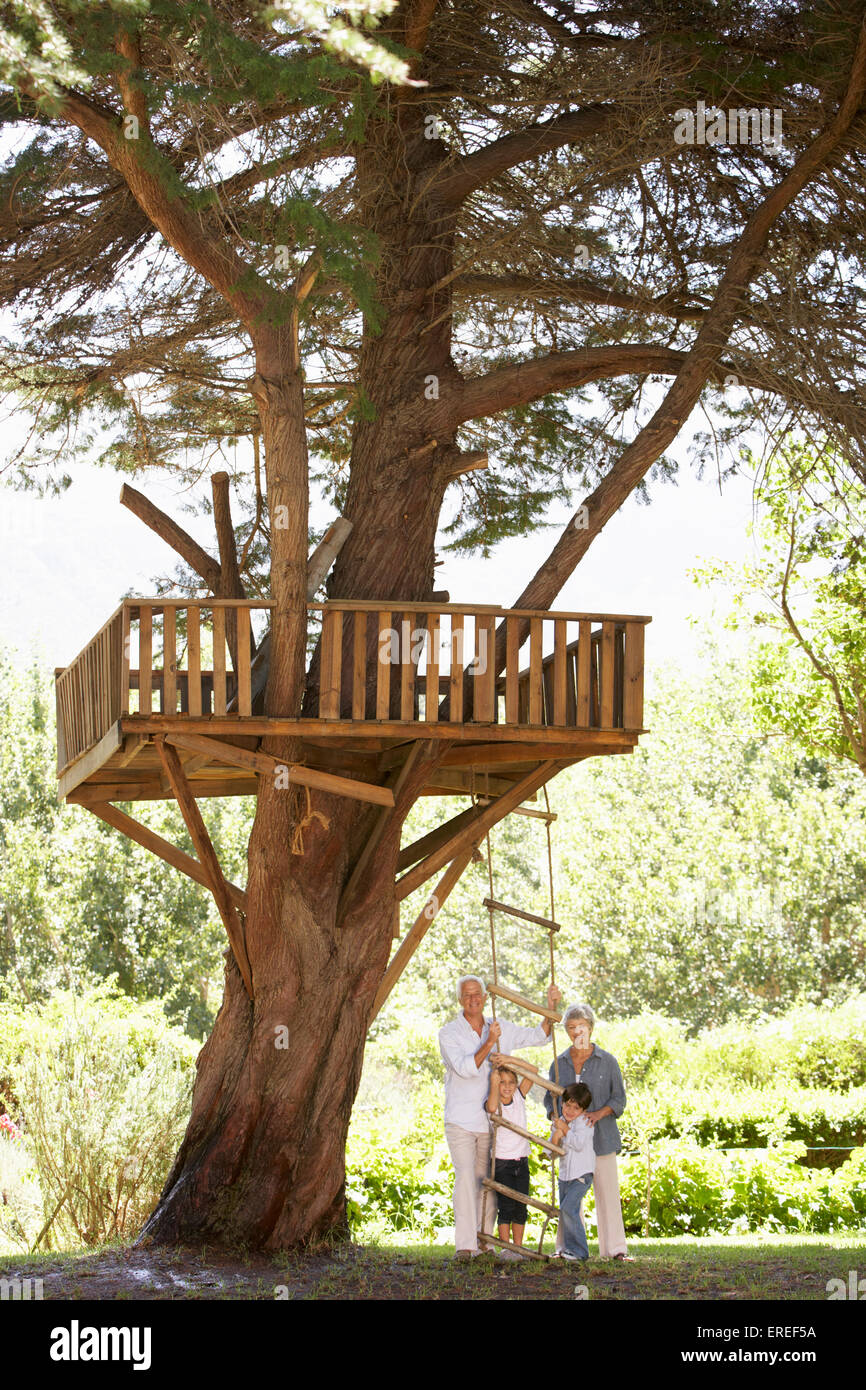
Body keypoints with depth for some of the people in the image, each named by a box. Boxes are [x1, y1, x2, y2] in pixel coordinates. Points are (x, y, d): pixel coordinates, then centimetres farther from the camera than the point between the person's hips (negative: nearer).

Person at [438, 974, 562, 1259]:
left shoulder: (500, 1029, 9)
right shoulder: (449, 1034, -4)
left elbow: (538, 1037, 15)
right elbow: (464, 1068, -17)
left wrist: (551, 1008, 1)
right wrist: (489, 1043, -26)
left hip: (491, 1121, 4)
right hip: (461, 1120, -4)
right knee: (466, 1177, -17)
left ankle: (484, 1242, 13)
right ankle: (464, 1245, -20)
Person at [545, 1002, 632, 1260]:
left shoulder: (607, 1061, 3)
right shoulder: (560, 1063, 10)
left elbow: (619, 1098, 3)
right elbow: (550, 1097, 14)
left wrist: (599, 1113, -16)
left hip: (600, 1135, -2)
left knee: (607, 1190, -5)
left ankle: (614, 1248, -1)